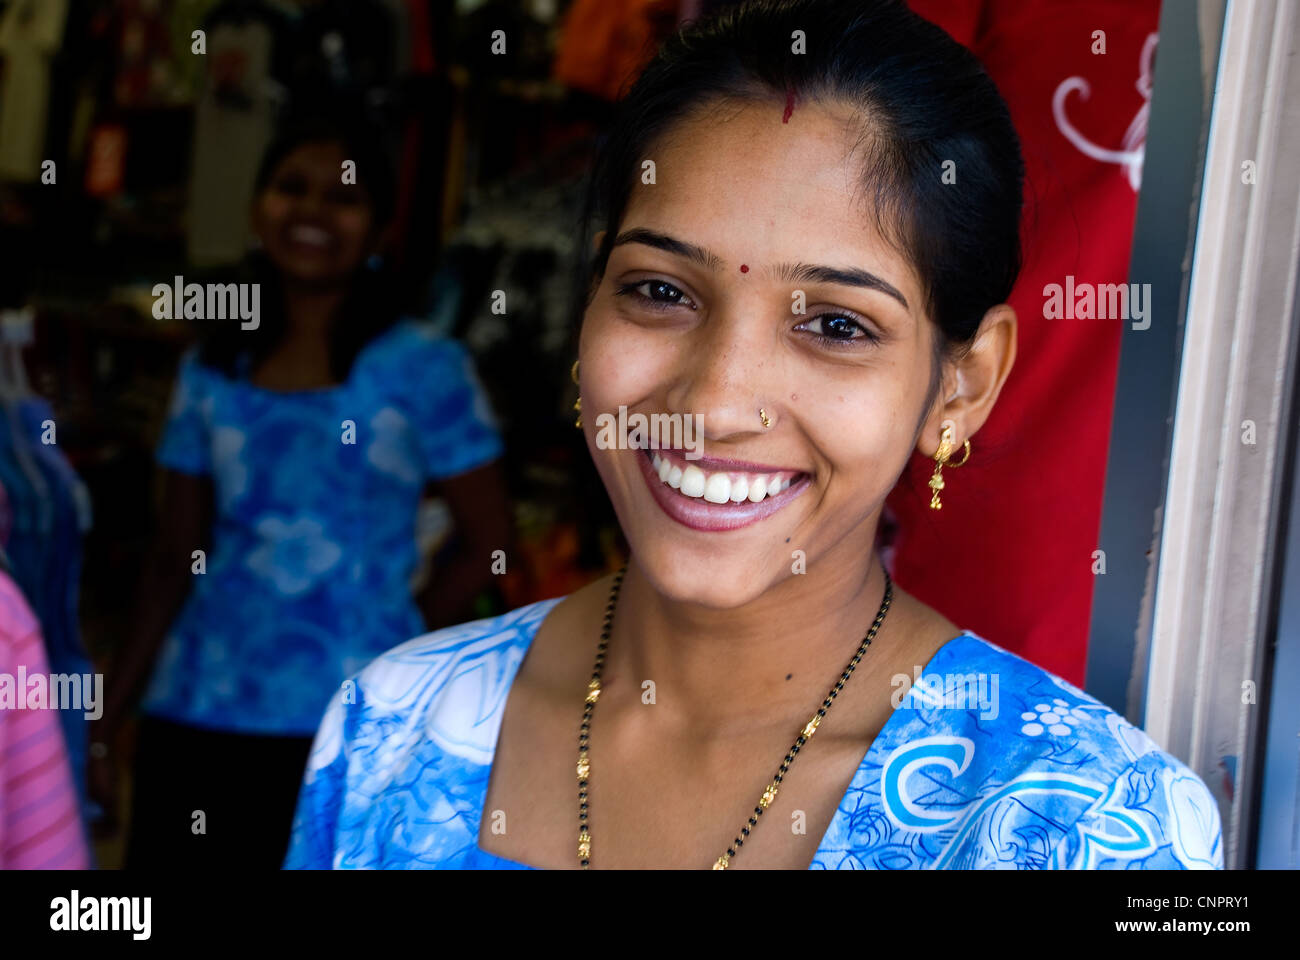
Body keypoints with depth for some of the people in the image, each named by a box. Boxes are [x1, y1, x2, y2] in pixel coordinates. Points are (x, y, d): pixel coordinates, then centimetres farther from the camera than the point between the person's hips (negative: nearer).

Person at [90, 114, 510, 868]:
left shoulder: (424, 367, 0)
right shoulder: (212, 369, 11)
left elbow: (488, 546, 3)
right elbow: (176, 559, 13)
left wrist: (391, 641, -1)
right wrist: (109, 716, 9)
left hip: (352, 730, -3)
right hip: (192, 715, 3)